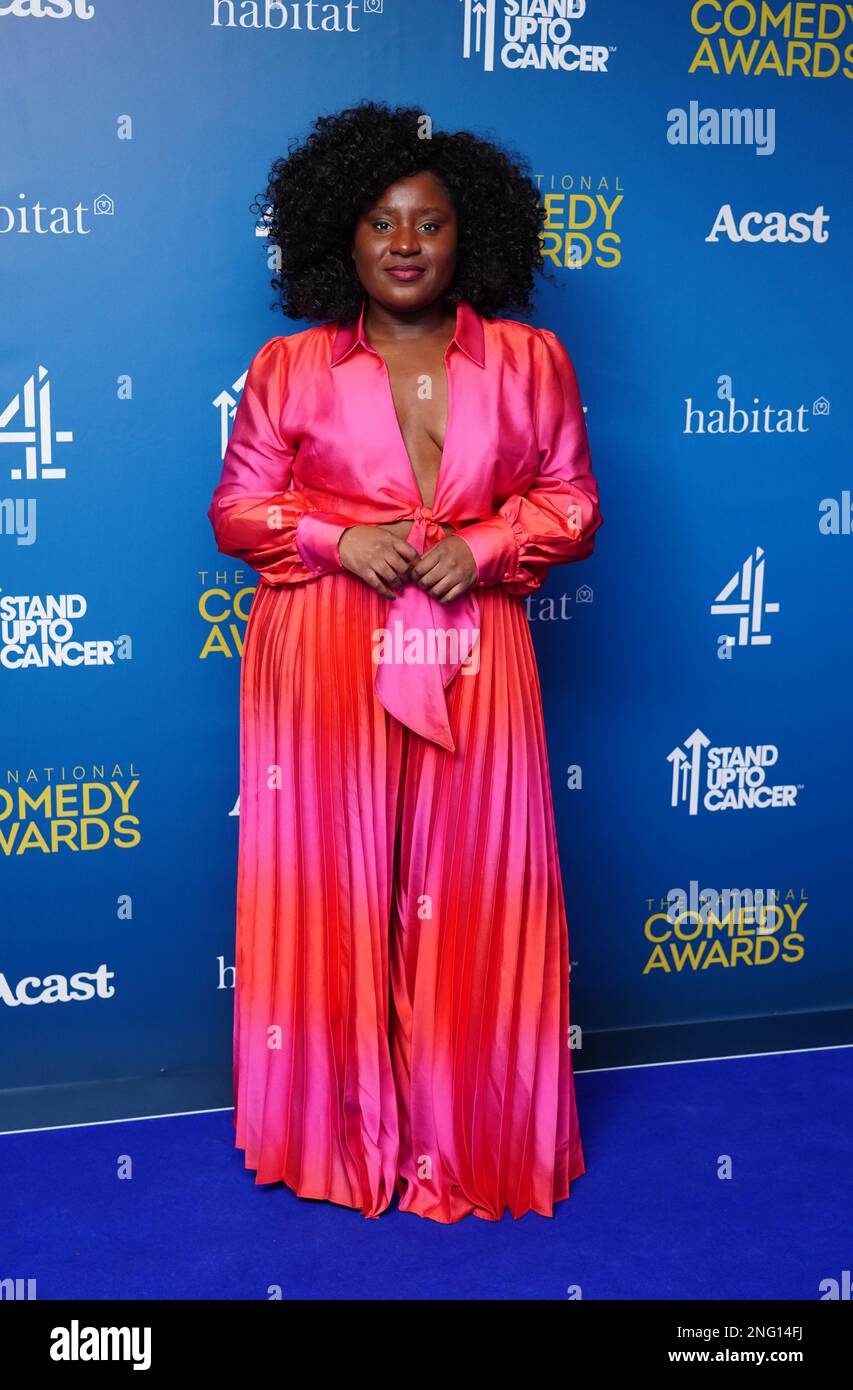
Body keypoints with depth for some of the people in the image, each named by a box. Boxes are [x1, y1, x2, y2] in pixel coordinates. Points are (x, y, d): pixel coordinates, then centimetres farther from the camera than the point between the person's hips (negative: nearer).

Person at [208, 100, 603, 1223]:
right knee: (334, 888, 3)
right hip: (324, 662, 0)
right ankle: (342, 1125, 21)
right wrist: (340, 540, -11)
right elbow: (239, 507, 6)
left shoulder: (530, 362, 8)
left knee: (469, 892, 4)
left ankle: (464, 1133, 22)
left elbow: (572, 502, 8)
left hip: (472, 663, 1)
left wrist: (484, 545, -10)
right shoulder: (288, 368, 6)